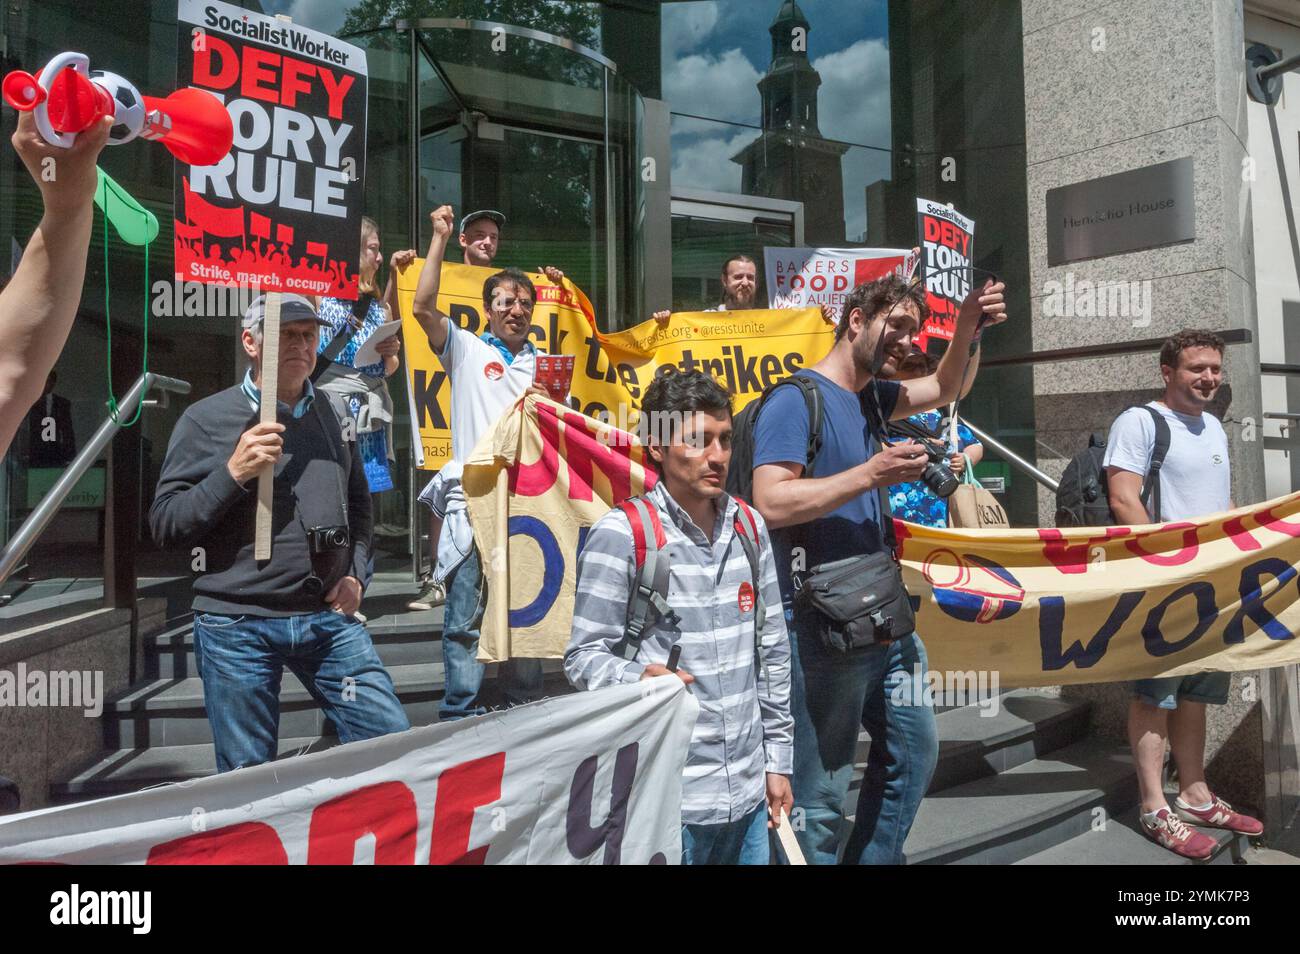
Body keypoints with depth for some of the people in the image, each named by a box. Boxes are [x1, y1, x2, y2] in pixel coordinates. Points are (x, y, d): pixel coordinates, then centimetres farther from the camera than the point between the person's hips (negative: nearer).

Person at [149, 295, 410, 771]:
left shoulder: (332, 417, 11)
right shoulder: (207, 419, -1)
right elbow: (165, 525, -4)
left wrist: (354, 573, 7)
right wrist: (232, 473, -17)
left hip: (329, 617, 3)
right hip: (237, 625, -3)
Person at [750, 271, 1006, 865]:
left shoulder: (871, 397, 12)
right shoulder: (796, 399, -14)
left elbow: (947, 388, 27)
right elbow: (770, 504, -24)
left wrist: (968, 326, 10)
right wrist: (869, 474, -24)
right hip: (822, 630, -10)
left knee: (914, 751, 21)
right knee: (819, 793, -2)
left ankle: (874, 859, 38)